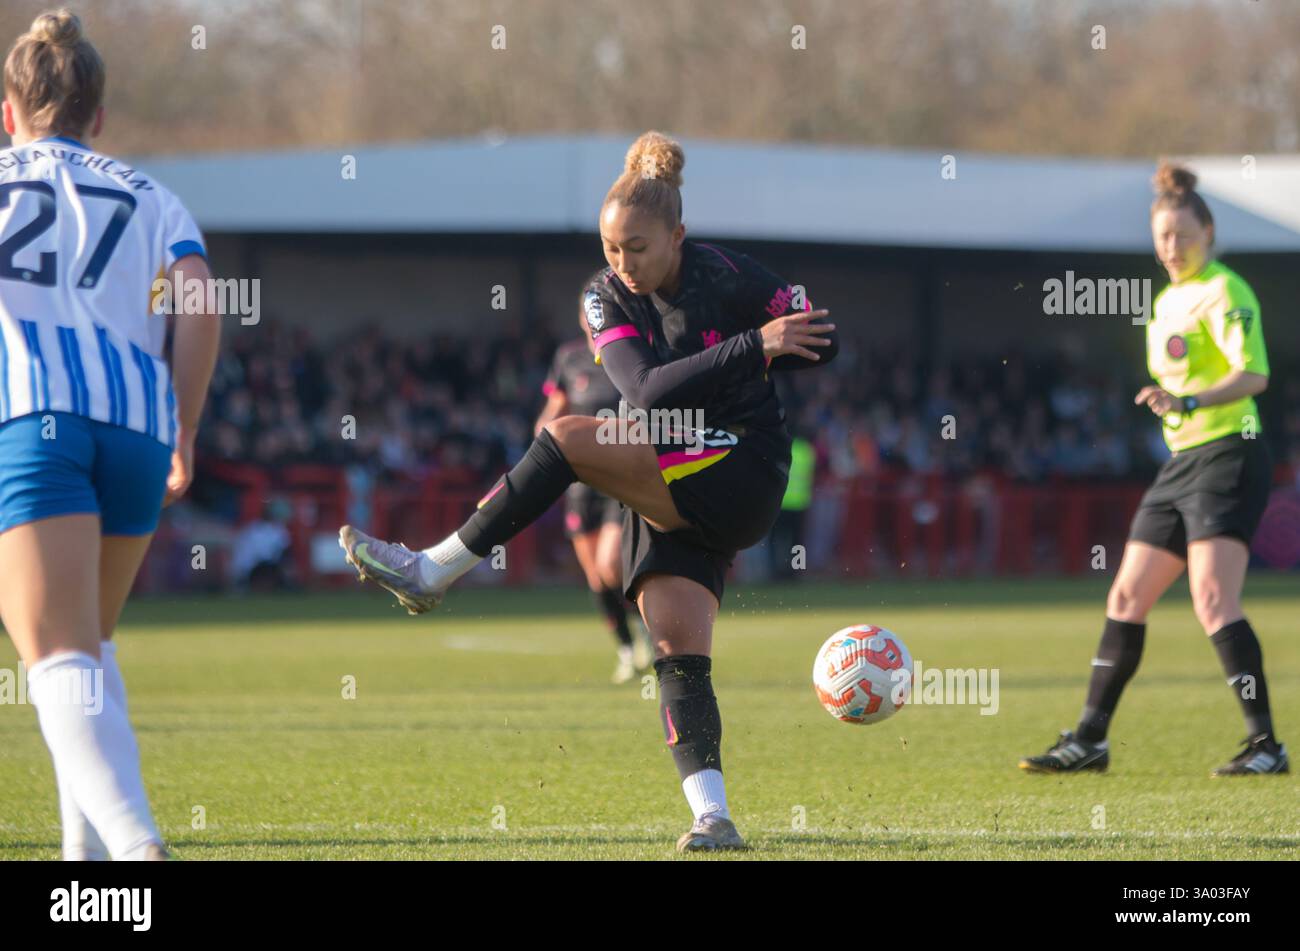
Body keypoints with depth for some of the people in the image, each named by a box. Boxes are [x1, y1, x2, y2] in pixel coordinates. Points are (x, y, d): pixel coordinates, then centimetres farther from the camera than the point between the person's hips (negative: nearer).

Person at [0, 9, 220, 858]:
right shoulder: (149, 197, 24)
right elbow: (198, 306, 7)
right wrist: (183, 433, 11)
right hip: (135, 420, 3)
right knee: (91, 641, 25)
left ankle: (133, 840, -36)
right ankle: (89, 851, 19)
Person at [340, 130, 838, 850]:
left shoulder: (727, 278, -7)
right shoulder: (607, 297, 3)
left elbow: (823, 341, 0)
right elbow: (647, 391, -13)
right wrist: (749, 350, -26)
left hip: (744, 475, -5)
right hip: (665, 490, 5)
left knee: (565, 438, -21)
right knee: (675, 650, -14)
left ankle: (430, 573, -16)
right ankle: (712, 816, -20)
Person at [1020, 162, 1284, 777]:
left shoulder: (1223, 291, -9)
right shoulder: (1168, 301, 17)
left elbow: (1253, 374, -21)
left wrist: (1189, 402, -34)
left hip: (1227, 457, -9)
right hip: (1182, 465, 9)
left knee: (1213, 600, -20)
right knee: (1126, 599, 9)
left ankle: (1265, 745, -18)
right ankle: (1090, 741, 15)